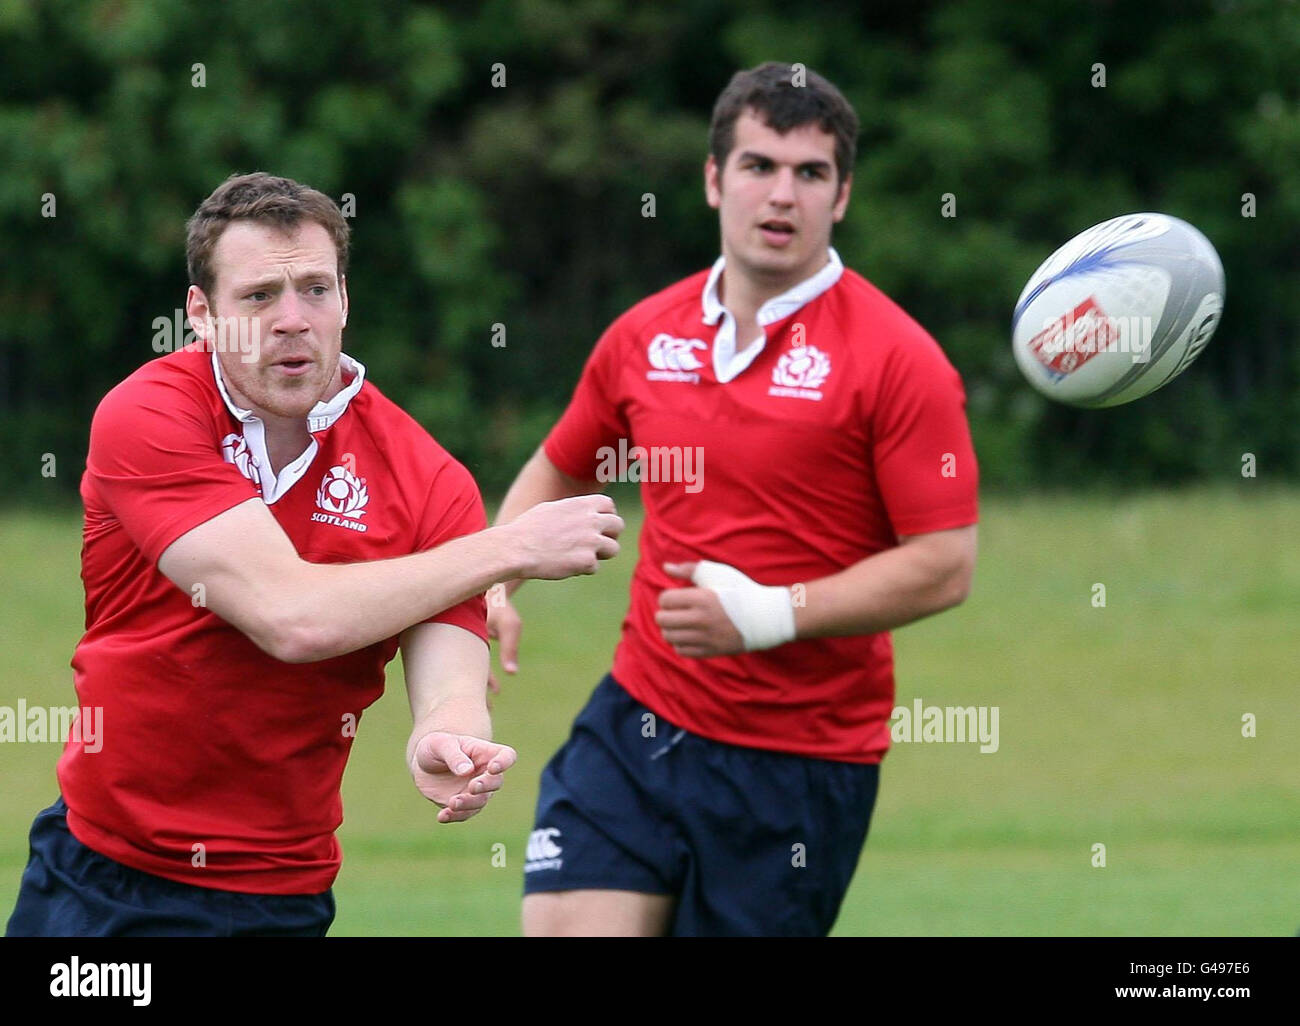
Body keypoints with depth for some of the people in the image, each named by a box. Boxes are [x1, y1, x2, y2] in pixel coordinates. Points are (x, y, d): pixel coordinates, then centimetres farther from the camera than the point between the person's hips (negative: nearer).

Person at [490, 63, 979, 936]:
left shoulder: (896, 359, -9)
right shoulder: (643, 337, 7)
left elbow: (944, 567, -12)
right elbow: (558, 473, 24)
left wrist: (776, 613, -21)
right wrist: (493, 587, 7)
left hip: (801, 761, -4)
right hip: (638, 724, 4)